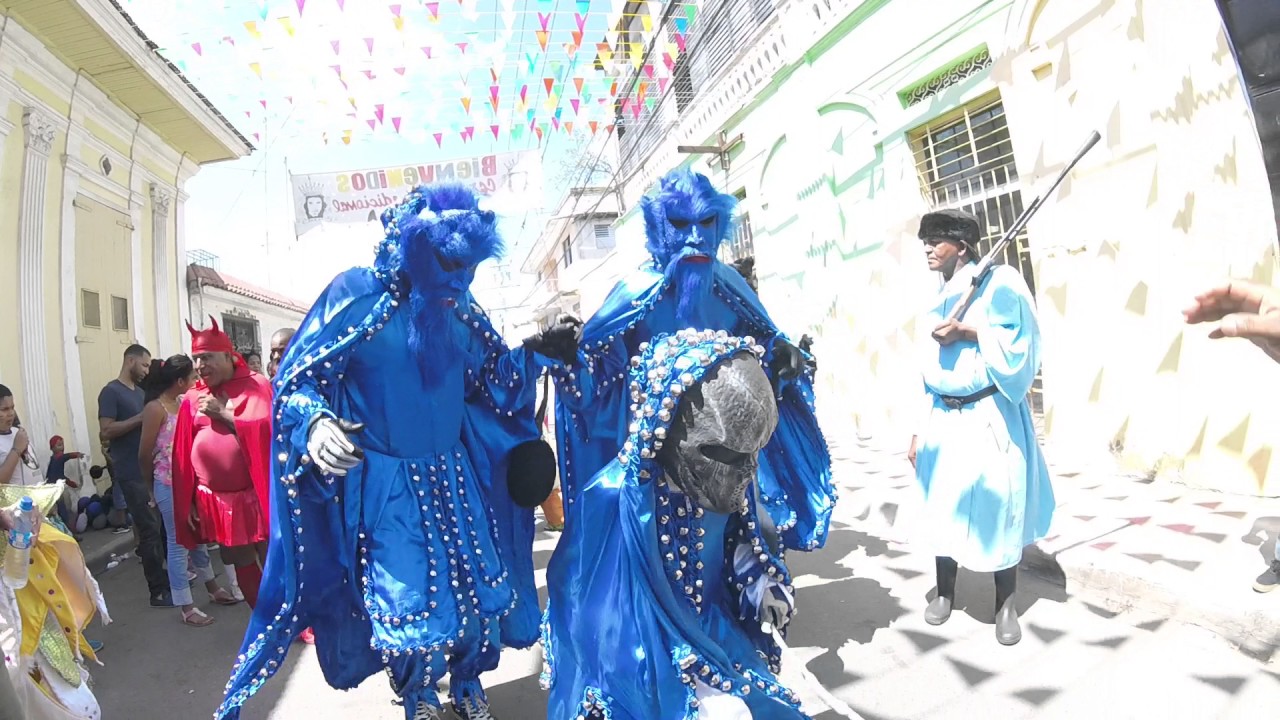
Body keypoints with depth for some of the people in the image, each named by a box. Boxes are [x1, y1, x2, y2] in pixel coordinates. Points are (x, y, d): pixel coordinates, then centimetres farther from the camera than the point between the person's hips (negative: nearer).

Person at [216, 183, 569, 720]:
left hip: (454, 476, 4)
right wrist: (315, 424, -30)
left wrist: (537, 354, -6)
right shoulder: (356, 294, -12)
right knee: (406, 598, 7)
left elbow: (491, 379, 10)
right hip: (384, 483, -4)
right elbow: (297, 378, -10)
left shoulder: (460, 309, 1)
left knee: (478, 585, 12)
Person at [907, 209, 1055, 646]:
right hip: (943, 418, 6)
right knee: (942, 505, 10)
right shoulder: (938, 297, 12)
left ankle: (1006, 605, 20)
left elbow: (1018, 344, -15)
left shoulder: (999, 282, -5)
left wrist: (968, 330, -17)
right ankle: (945, 592, 27)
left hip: (990, 418, -5)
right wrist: (918, 429, 12)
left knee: (997, 509, 2)